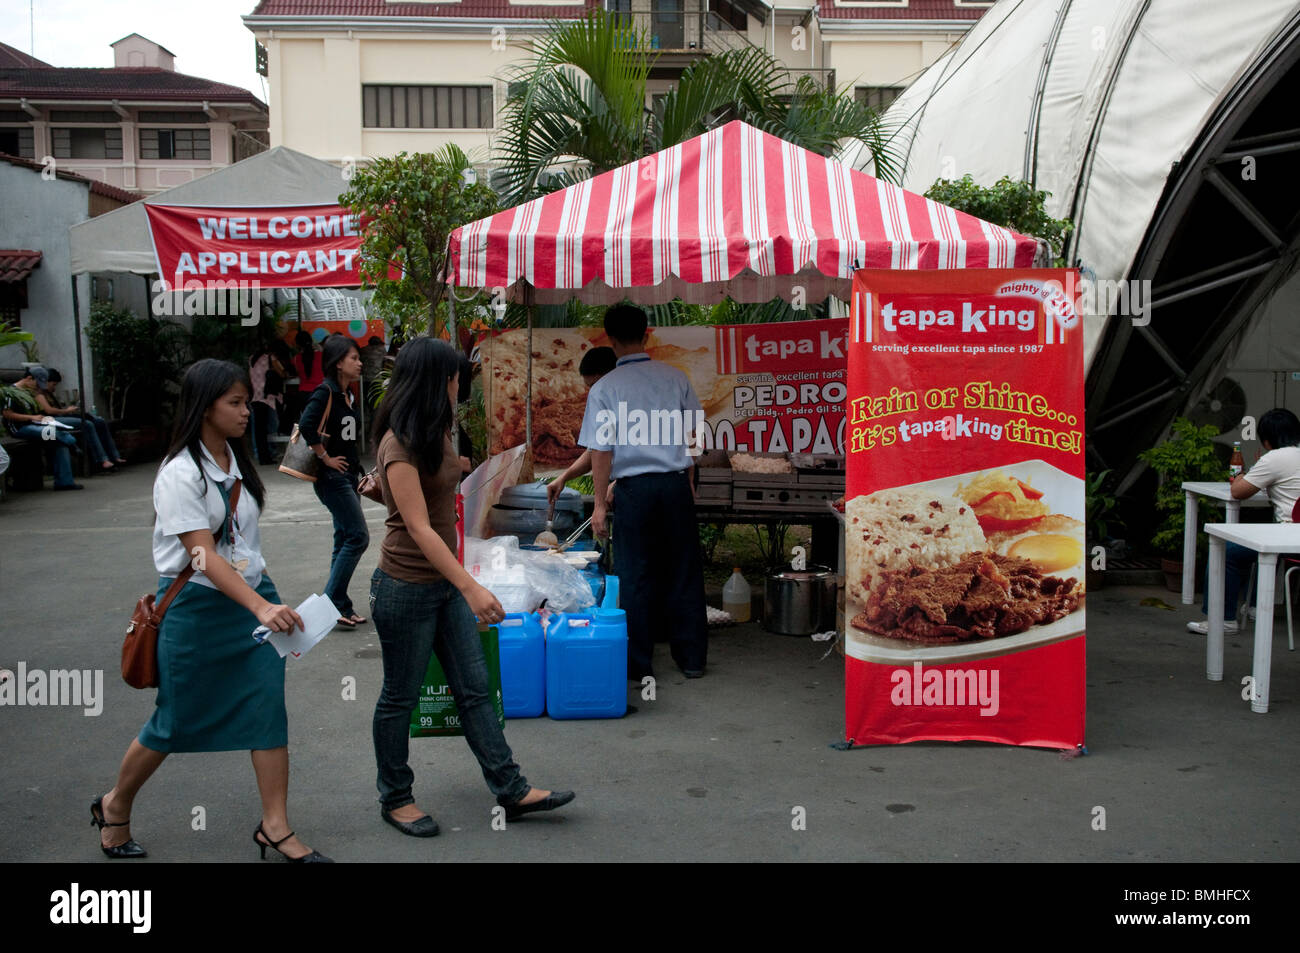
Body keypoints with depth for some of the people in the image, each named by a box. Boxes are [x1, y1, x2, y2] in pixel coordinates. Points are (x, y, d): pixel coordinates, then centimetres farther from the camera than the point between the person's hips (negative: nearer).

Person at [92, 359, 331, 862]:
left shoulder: (236, 461, 7)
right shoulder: (180, 474, -17)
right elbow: (203, 554, -25)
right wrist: (261, 607, -35)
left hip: (252, 594, 6)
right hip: (196, 606, -6)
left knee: (269, 710, 0)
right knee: (176, 721, 7)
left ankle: (275, 828, 9)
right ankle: (114, 807, 33)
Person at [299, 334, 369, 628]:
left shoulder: (347, 394, 13)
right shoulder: (325, 392, -14)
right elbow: (306, 426, -28)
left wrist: (358, 470, 13)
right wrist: (325, 457, -19)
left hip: (348, 476, 9)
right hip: (332, 477, -9)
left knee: (345, 539, 11)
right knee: (358, 537, -11)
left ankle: (340, 606, 17)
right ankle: (332, 602, -4)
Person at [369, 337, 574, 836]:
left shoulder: (435, 434, 9)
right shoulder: (399, 446, -20)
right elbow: (419, 528, -26)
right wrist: (471, 588, -31)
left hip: (444, 584, 9)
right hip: (407, 587, -9)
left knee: (474, 688, 9)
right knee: (400, 697, 7)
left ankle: (511, 789, 14)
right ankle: (394, 798, 23)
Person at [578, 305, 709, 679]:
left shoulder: (604, 388, -6)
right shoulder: (675, 378, 2)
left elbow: (602, 451, -6)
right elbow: (689, 435, 8)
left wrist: (600, 503, 0)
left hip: (634, 488, -2)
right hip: (676, 483, 3)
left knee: (635, 577, 7)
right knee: (684, 572, 10)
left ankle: (639, 664, 13)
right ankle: (692, 658, 17)